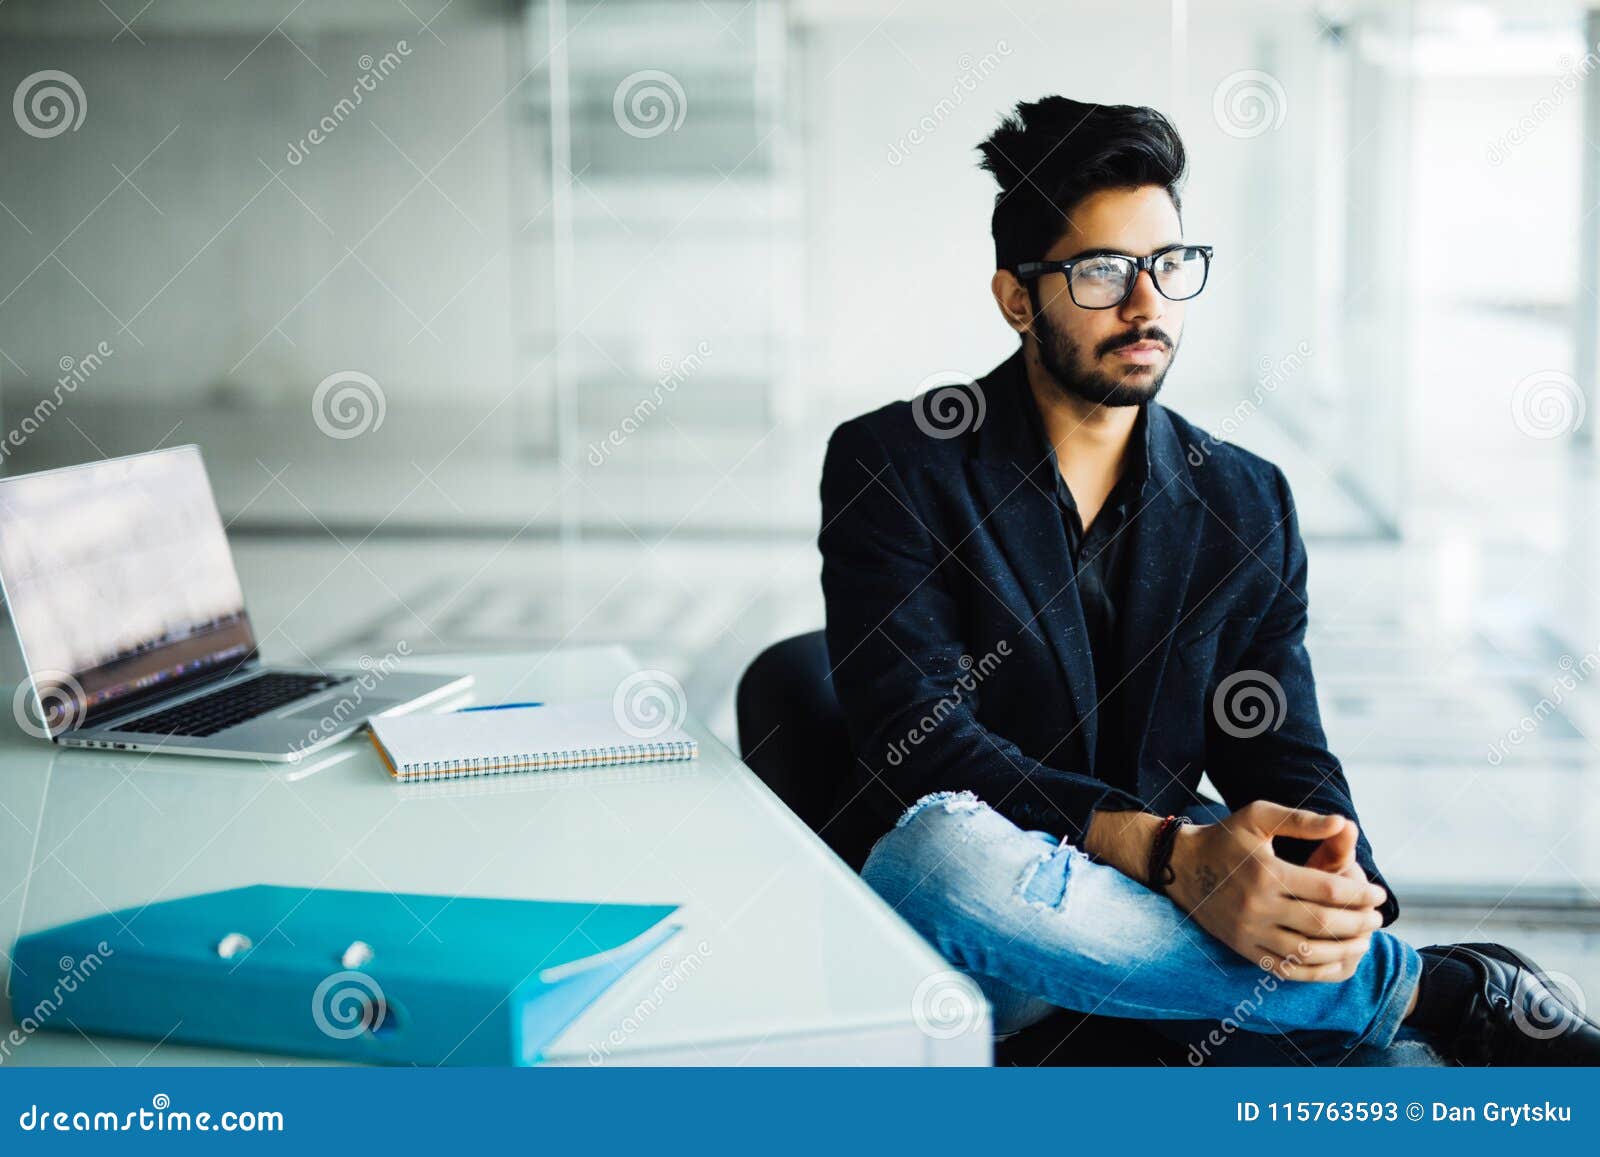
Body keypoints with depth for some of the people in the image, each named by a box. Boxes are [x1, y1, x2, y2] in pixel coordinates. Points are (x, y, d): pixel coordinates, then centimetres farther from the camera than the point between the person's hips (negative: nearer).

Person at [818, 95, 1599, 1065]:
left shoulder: (1248, 503, 9)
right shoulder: (891, 469, -5)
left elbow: (1284, 755, 4)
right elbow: (919, 748, -16)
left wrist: (1333, 879, -21)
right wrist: (1172, 852, -30)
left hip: (1159, 918, 2)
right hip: (952, 937, -1)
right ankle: (1433, 988, -24)